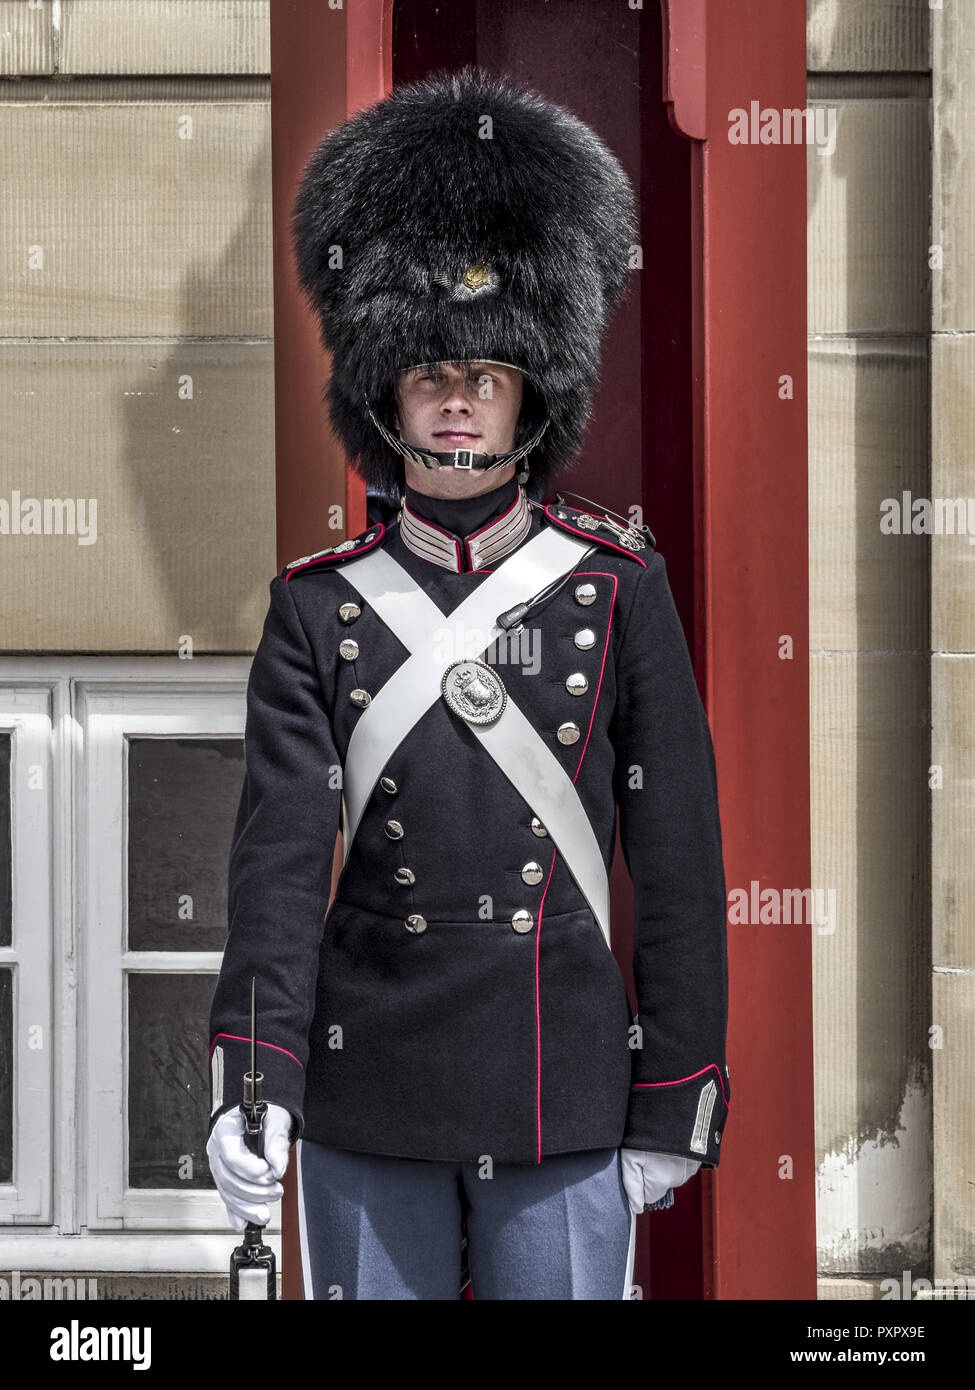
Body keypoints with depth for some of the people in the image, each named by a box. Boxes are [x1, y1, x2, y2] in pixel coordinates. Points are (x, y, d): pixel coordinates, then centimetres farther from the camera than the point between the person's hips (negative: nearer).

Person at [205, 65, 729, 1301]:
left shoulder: (621, 590, 0)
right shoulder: (318, 605, 0)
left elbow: (680, 865, 0)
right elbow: (282, 848, -8)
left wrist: (675, 1104, -2)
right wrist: (251, 1083, -20)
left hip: (565, 1101, 0)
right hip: (369, 1103, 1)